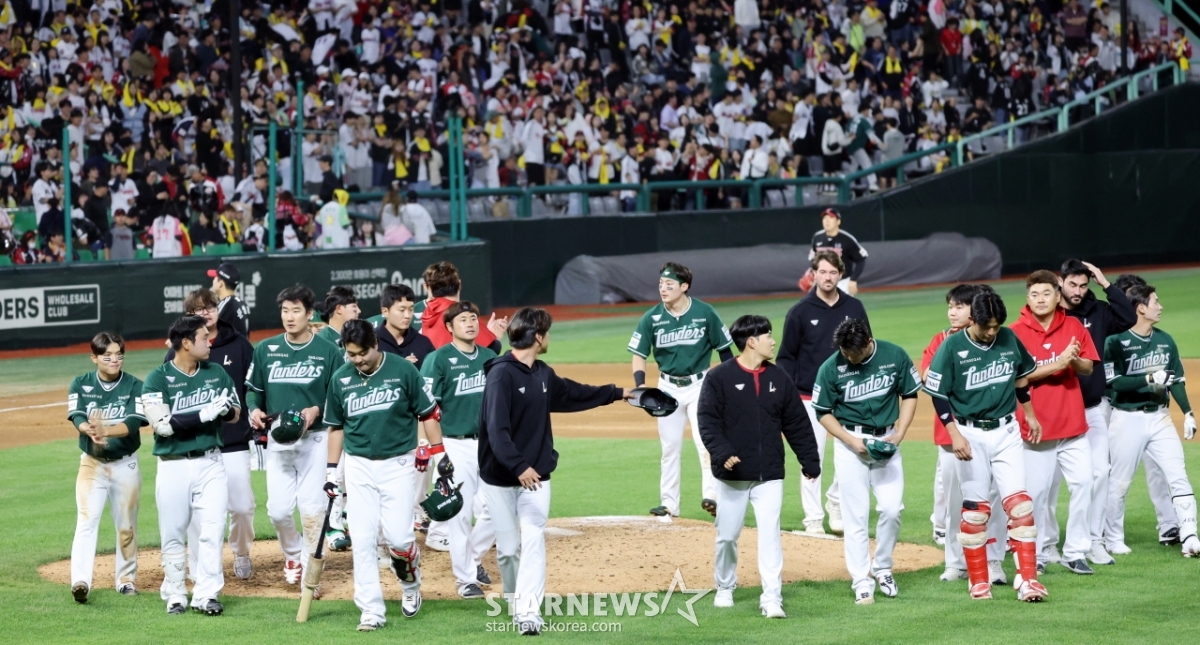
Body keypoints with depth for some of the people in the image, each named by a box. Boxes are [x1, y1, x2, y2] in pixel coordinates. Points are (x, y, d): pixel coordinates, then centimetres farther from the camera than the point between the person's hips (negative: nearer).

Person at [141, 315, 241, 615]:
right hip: (173, 466, -3)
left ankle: (206, 595, 0)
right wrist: (205, 414, -25)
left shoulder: (216, 373, 5)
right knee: (173, 535, 5)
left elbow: (235, 413, 10)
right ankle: (175, 595, 18)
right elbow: (163, 424, -18)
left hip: (210, 463, 3)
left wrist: (225, 409, -14)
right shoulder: (158, 379, -9)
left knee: (212, 529, -5)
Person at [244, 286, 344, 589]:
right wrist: (254, 409, -10)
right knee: (278, 509, -1)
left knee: (312, 507, -5)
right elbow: (253, 388, 11)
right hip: (278, 440, 2)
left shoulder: (328, 351, -2)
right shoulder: (266, 349, 5)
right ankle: (292, 554, 28)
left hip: (315, 439, -2)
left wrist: (316, 410, -17)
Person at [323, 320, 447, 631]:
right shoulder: (340, 379, 2)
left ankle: (410, 582, 21)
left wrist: (440, 454, -4)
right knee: (363, 539, -3)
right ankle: (371, 611, 2)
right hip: (359, 467, 3)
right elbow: (336, 426, 12)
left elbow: (428, 413, 0)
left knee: (397, 537, -10)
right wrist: (331, 470, 9)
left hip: (398, 464, -2)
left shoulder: (403, 371, -7)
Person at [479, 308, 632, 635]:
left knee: (533, 541, -8)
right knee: (508, 548, 1)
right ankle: (517, 604, 23)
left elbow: (573, 394, 29)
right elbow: (497, 428, -25)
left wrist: (616, 393, 38)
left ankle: (529, 612, -13)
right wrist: (518, 467, -35)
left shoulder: (544, 375, 10)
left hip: (536, 474, 6)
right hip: (500, 477, -6)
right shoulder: (501, 374, -16)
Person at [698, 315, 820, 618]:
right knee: (727, 535, 7)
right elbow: (707, 420, -11)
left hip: (769, 475, 2)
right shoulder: (719, 377, -6)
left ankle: (772, 599, -8)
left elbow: (797, 422, 12)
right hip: (732, 473, -2)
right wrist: (722, 453, -25)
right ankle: (724, 589, 28)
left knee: (770, 535, -6)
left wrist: (809, 460, 11)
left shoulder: (778, 378, 7)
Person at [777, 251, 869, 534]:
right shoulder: (800, 312, -2)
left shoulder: (854, 308, 4)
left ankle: (837, 505, 23)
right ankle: (813, 518, 7)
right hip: (811, 397, -2)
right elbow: (787, 357, 1)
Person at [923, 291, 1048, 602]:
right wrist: (955, 434, -15)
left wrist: (1029, 414, 23)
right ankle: (979, 582, 13)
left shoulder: (1009, 339, 1)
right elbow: (938, 394, -8)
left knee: (1019, 503, -7)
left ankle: (1027, 579, -9)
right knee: (975, 508, 3)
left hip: (1006, 432, 3)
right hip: (971, 434, -3)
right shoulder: (952, 347, -10)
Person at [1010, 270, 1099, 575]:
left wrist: (1075, 360, -15)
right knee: (1037, 491, -1)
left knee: (1083, 483, -2)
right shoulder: (1016, 332, -4)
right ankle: (1039, 553, 13)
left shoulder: (1074, 327, 6)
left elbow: (1088, 368, 8)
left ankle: (1075, 551, 7)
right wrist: (1057, 364, -21)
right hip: (1036, 424, -3)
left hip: (1073, 423, 3)